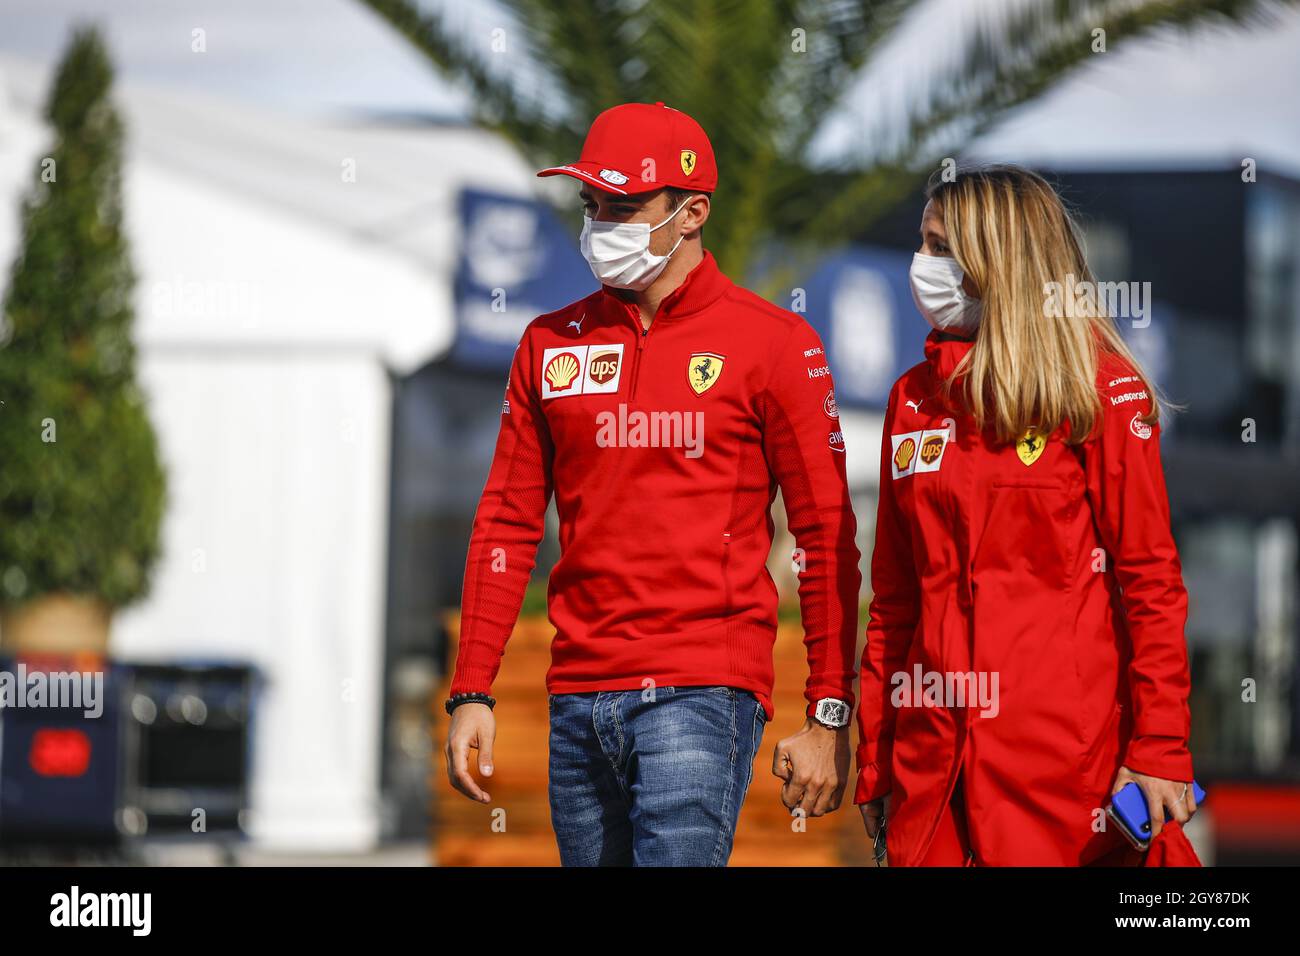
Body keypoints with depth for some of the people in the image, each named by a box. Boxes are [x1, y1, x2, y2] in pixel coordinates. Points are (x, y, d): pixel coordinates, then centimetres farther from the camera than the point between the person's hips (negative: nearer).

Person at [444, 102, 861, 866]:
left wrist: (830, 716, -5)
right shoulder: (551, 344, 11)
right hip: (578, 698, 5)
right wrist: (472, 693, 7)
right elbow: (507, 527, 14)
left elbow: (827, 537, -1)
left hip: (702, 694, -5)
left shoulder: (772, 343, -1)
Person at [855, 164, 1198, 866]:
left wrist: (1160, 749, -12)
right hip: (932, 754, 5)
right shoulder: (915, 399, 13)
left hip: (1063, 750, -5)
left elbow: (1150, 579, -5)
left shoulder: (1103, 391, -2)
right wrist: (872, 762, 11)